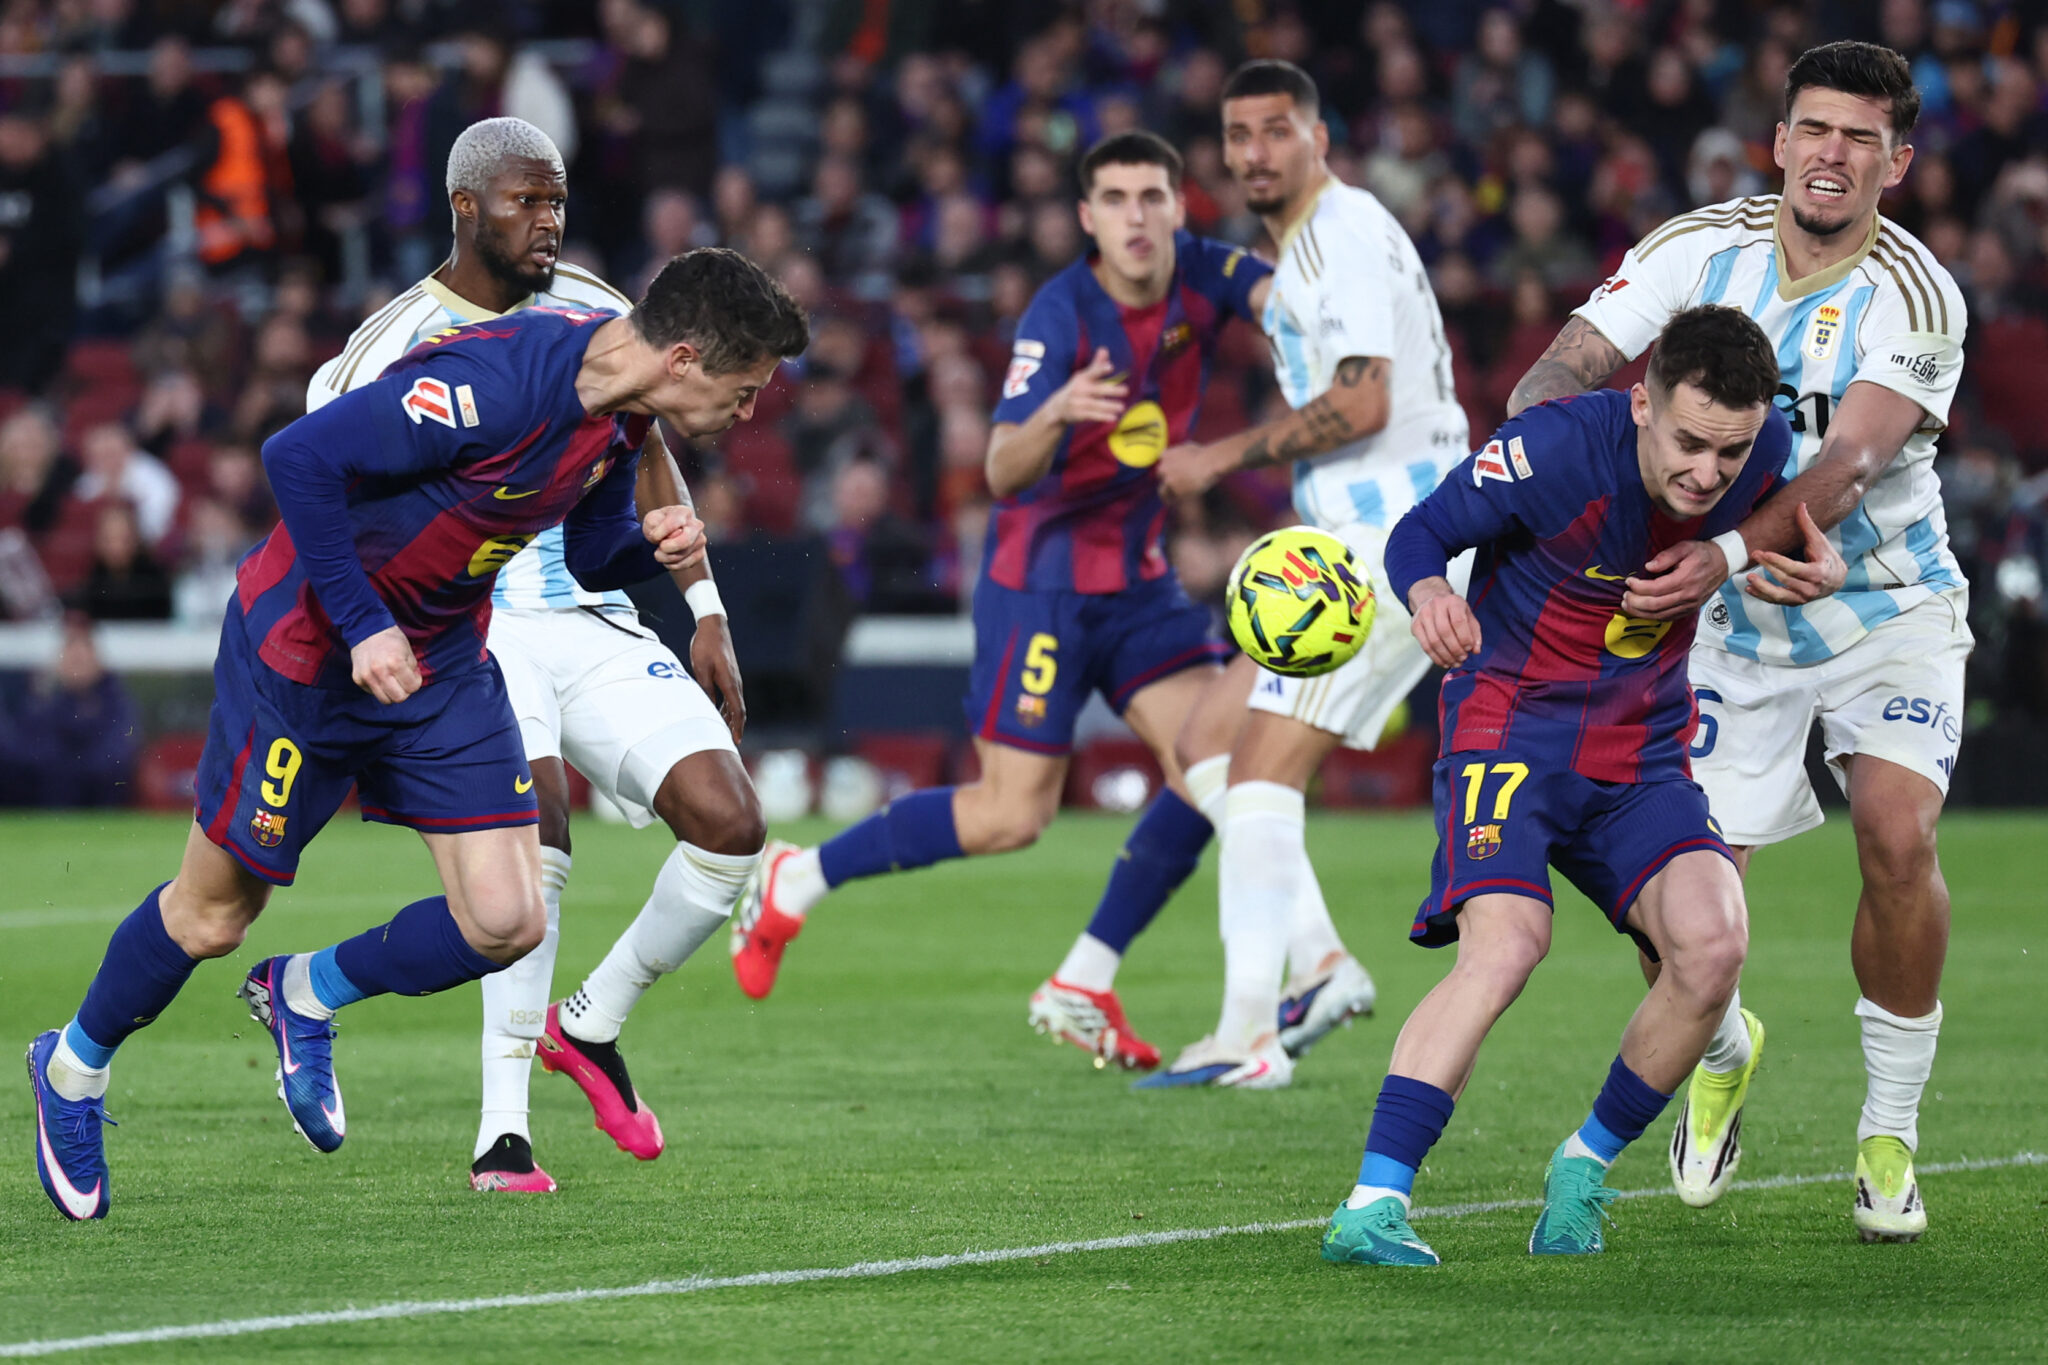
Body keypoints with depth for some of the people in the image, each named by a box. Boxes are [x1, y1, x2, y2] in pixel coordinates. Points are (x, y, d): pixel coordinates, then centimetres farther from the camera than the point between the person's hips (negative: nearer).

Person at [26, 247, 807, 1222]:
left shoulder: (622, 418, -5)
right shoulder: (494, 379, -31)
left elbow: (588, 555, 11)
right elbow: (300, 456, -30)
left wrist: (646, 546, -13)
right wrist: (363, 626, -27)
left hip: (443, 666, 7)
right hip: (304, 653, -7)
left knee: (506, 923, -6)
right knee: (211, 918, 7)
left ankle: (304, 997, 21)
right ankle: (74, 1064, 35)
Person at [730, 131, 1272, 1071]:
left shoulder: (1198, 275, -3)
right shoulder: (1060, 316, -21)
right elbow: (1003, 472, -28)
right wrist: (1056, 412, -49)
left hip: (1137, 572, 6)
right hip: (1043, 576, -6)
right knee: (1011, 816, -8)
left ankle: (1081, 989, 2)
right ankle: (793, 882, 11)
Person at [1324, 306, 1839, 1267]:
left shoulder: (1767, 453, -9)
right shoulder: (1558, 446, -22)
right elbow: (1421, 531, -10)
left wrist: (1819, 573, -10)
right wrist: (1431, 594, -33)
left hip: (1645, 751, 4)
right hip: (1512, 725, -4)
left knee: (1713, 943, -20)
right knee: (1505, 941, -28)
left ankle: (1586, 1167, 4)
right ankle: (1371, 1208, -27)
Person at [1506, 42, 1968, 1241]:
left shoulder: (1915, 298, -17)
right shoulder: (1700, 251, -8)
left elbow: (1844, 464, -30)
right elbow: (1564, 368, -11)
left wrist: (1731, 552, -45)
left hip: (1887, 608, -2)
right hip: (1737, 629, 2)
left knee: (1900, 840, -23)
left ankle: (1890, 1135, -3)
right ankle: (1724, 1054, 28)